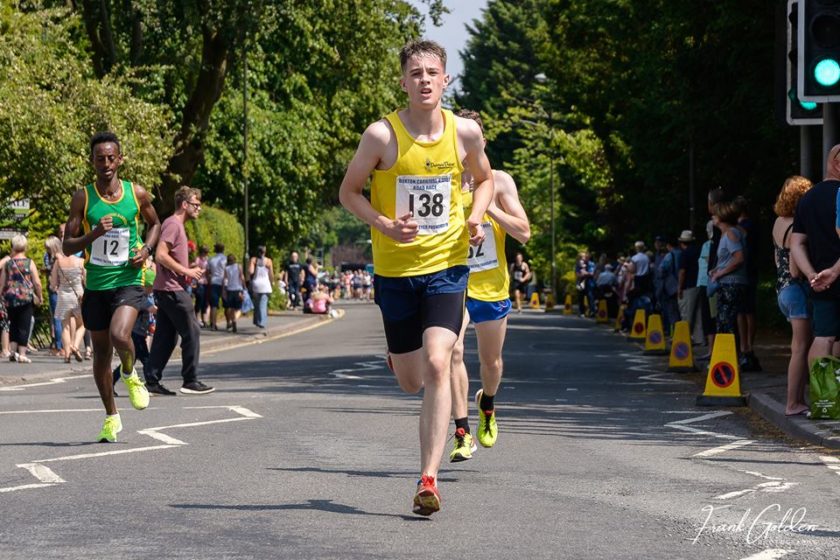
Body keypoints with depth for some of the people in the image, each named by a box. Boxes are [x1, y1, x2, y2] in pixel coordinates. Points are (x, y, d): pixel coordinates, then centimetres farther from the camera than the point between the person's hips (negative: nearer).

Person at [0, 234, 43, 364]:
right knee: (24, 326, 1)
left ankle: (12, 350, 12)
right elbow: (37, 283, -6)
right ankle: (22, 354, -2)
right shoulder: (29, 263, -3)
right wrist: (40, 297, 7)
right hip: (27, 298, -2)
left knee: (13, 325, 17)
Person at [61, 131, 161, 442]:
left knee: (119, 335, -26)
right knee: (101, 352, 10)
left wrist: (146, 249, -1)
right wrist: (93, 235, -21)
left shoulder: (137, 194, -1)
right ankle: (111, 417, 27)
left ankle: (130, 375, 8)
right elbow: (67, 246, -2)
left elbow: (154, 224, 19)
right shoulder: (82, 198, -3)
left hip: (129, 280, -2)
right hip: (96, 284, 2)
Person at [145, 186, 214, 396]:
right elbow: (161, 255, -21)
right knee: (191, 333, -5)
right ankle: (190, 381, -1)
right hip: (173, 290, -10)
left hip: (166, 290, 10)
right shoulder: (173, 225, -12)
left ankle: (152, 382, 8)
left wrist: (189, 271, 14)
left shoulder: (177, 225, 20)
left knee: (165, 337, 9)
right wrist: (186, 271, -17)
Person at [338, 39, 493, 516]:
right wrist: (385, 225, -17)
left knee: (437, 364, -19)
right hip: (395, 269, 1)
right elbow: (349, 191, 0)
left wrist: (476, 218, -4)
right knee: (410, 381, 11)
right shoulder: (382, 135, -11)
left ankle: (429, 478, -16)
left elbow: (485, 180, 16)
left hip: (447, 265, 0)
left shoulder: (466, 133, -4)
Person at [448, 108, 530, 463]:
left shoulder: (499, 182, -3)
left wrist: (488, 206, -19)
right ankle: (463, 434, -20)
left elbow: (524, 233, -7)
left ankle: (487, 405, 48)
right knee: (452, 350, -22)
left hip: (491, 286, 1)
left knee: (490, 361, 15)